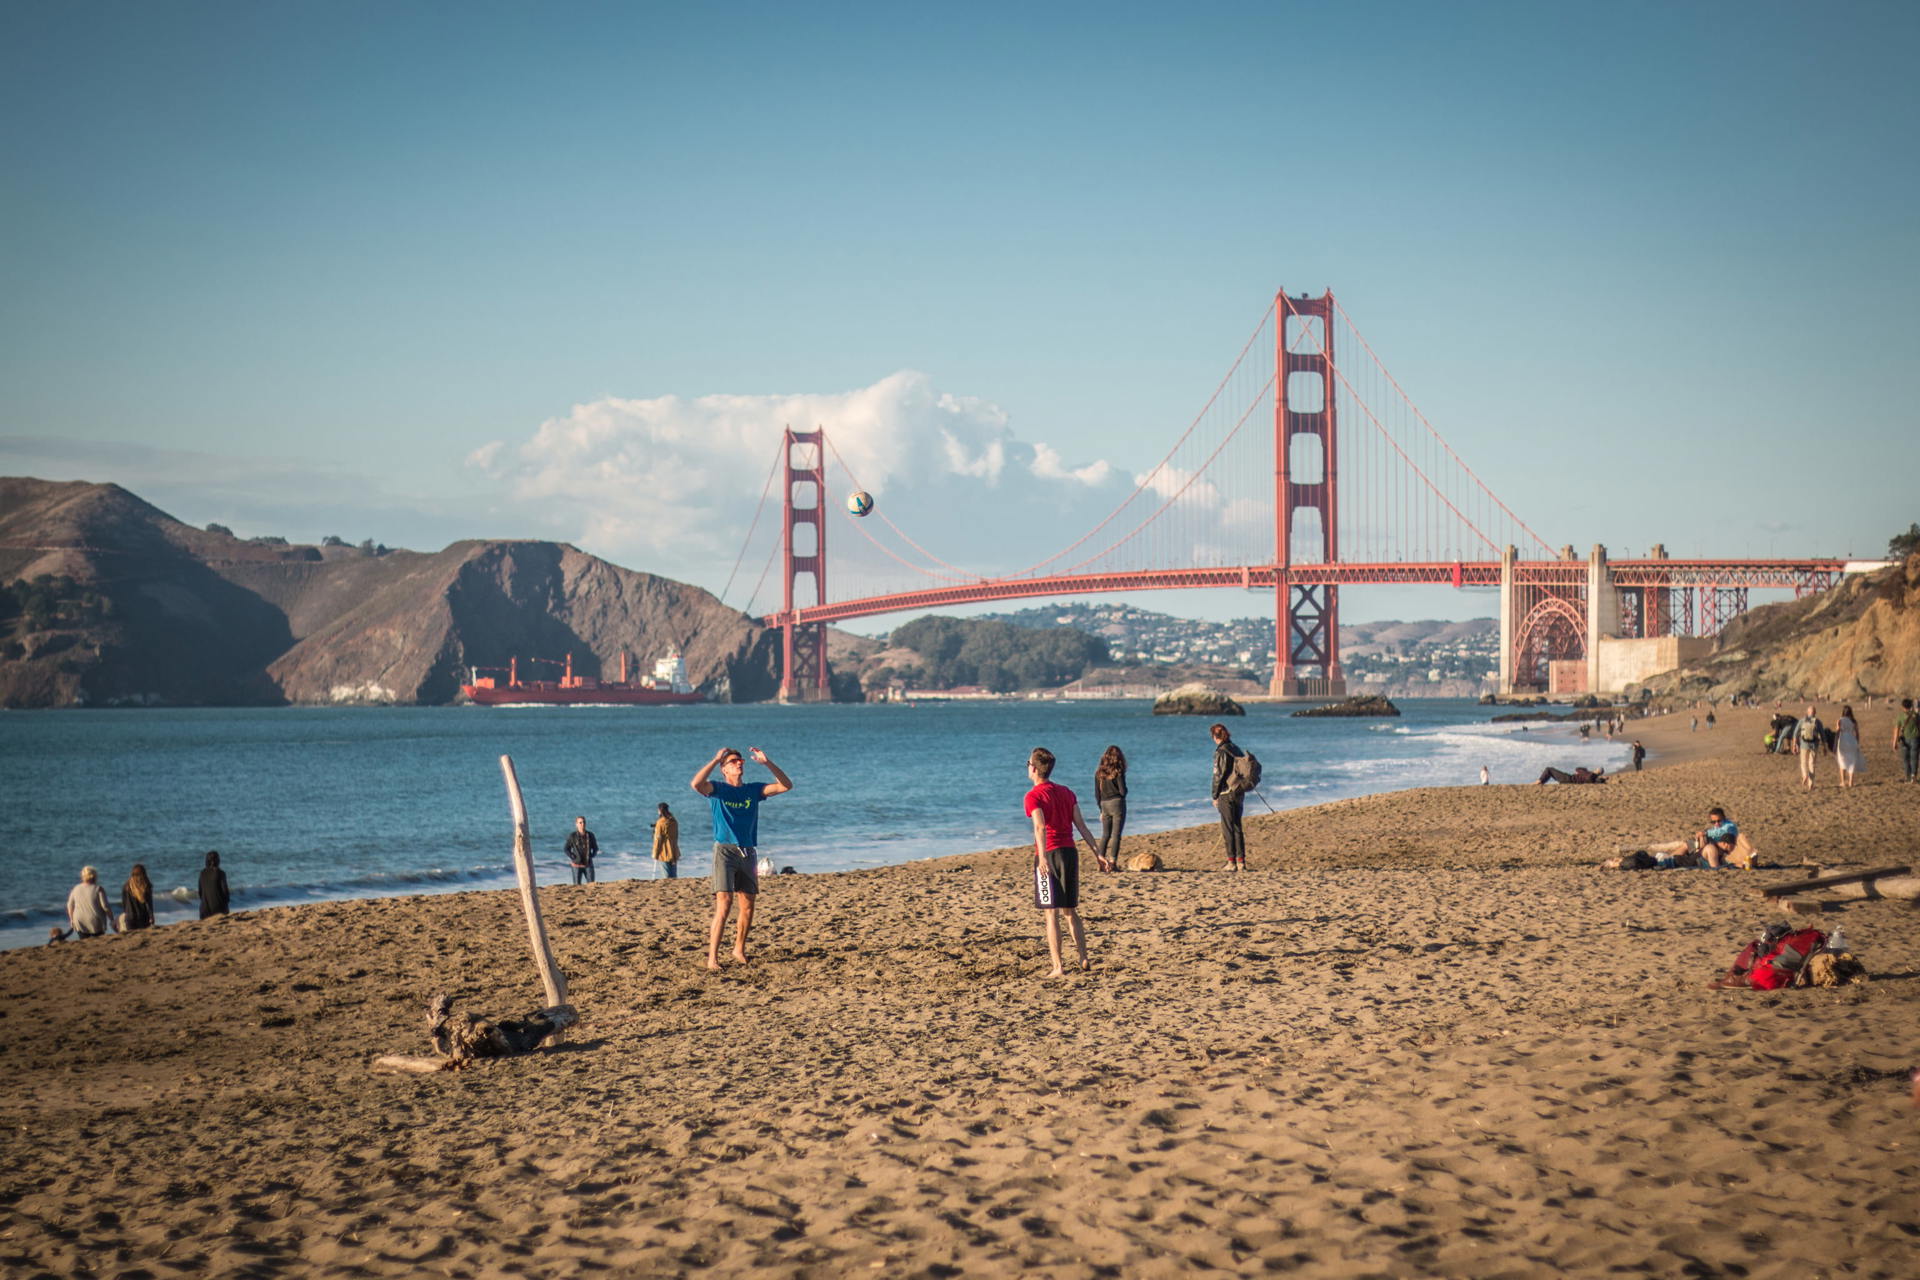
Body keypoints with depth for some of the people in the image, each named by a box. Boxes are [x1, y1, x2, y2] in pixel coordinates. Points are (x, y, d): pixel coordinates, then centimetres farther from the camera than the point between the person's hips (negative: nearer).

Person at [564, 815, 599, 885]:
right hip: (577, 864, -2)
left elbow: (595, 848, 15)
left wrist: (591, 856, 1)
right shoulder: (572, 836, -4)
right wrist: (573, 859, -8)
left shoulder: (590, 835, 3)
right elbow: (567, 849, 1)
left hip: (588, 864, 2)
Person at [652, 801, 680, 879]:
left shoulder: (660, 822, -14)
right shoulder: (674, 821, 4)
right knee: (674, 875, 10)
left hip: (665, 853, -5)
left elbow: (658, 838, -12)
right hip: (674, 852, 5)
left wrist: (655, 854, -5)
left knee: (668, 876, -2)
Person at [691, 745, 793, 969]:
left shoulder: (754, 790, 12)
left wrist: (766, 762, -2)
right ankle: (712, 957, -16)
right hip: (725, 851, -5)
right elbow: (697, 783, -19)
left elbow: (785, 785, 5)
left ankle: (739, 949, 28)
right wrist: (716, 759, -15)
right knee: (724, 903, -15)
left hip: (748, 853, 5)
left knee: (747, 907, 8)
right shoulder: (718, 789, 2)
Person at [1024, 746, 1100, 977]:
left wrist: (1043, 858, -33)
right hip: (1070, 852, 6)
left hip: (1048, 854, -6)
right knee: (1071, 911, 17)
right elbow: (1081, 825, 7)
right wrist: (1098, 853, 6)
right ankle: (1083, 960, 15)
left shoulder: (1034, 796, -7)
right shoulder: (1066, 793, 12)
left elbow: (1040, 827, -22)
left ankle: (1058, 967, -6)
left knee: (1051, 914, -3)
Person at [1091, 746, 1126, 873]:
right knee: (1116, 834, -1)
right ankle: (1112, 862, -6)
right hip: (1117, 803, -4)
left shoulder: (1099, 773, 6)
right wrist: (1124, 792, 12)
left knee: (1105, 834, 12)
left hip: (1104, 805, 4)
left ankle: (1100, 860, 0)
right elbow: (1123, 791, -12)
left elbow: (1097, 794, 8)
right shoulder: (1118, 772, -8)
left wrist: (1101, 810, 16)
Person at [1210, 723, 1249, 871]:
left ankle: (1232, 862, -3)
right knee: (1238, 827, 11)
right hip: (1240, 793, 7)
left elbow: (1218, 775, -13)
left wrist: (1215, 796, -6)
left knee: (1228, 828, -2)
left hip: (1226, 794, -7)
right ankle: (1241, 861, 11)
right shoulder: (1237, 750, 10)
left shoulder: (1221, 752, -13)